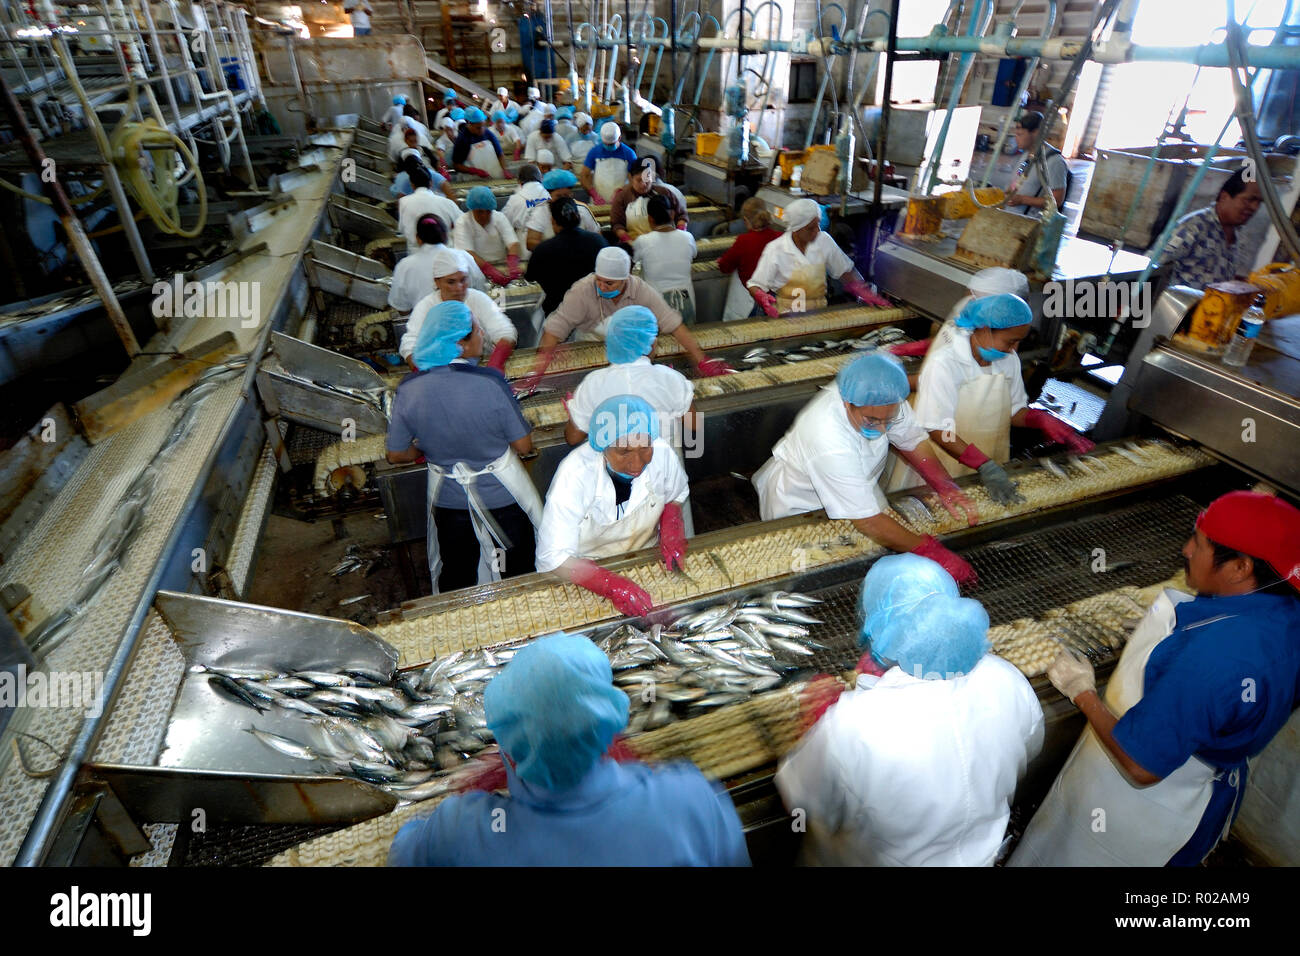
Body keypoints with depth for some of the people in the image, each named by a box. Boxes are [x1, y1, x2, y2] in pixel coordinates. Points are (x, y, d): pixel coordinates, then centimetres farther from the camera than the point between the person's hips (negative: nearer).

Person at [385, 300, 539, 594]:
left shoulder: (408, 389, -13)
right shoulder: (490, 382, -24)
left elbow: (397, 455, -3)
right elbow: (524, 446, -15)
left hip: (447, 501, 4)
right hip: (502, 497, -3)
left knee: (454, 577, 26)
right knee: (515, 578, 20)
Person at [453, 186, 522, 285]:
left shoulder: (500, 217, 6)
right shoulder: (462, 223, -4)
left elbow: (513, 243, -8)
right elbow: (467, 253, -19)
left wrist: (512, 264, -31)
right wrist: (490, 270, -36)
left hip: (502, 267, 3)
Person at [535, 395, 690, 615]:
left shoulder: (663, 454, -21)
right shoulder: (574, 475, -31)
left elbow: (675, 497, 3)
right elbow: (553, 557, -29)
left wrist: (671, 528, -17)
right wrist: (611, 584, -43)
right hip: (584, 570, -4)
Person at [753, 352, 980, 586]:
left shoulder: (879, 401, -22)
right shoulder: (830, 445, -42)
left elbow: (914, 443, -6)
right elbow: (867, 521, -38)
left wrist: (945, 487, -22)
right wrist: (932, 552, -37)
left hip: (858, 490, 7)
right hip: (799, 508, -7)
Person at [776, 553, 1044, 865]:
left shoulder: (850, 726, -40)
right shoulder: (1006, 680, -24)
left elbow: (800, 800, -20)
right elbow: (1028, 750, -2)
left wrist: (817, 720, -8)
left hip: (877, 860, -4)